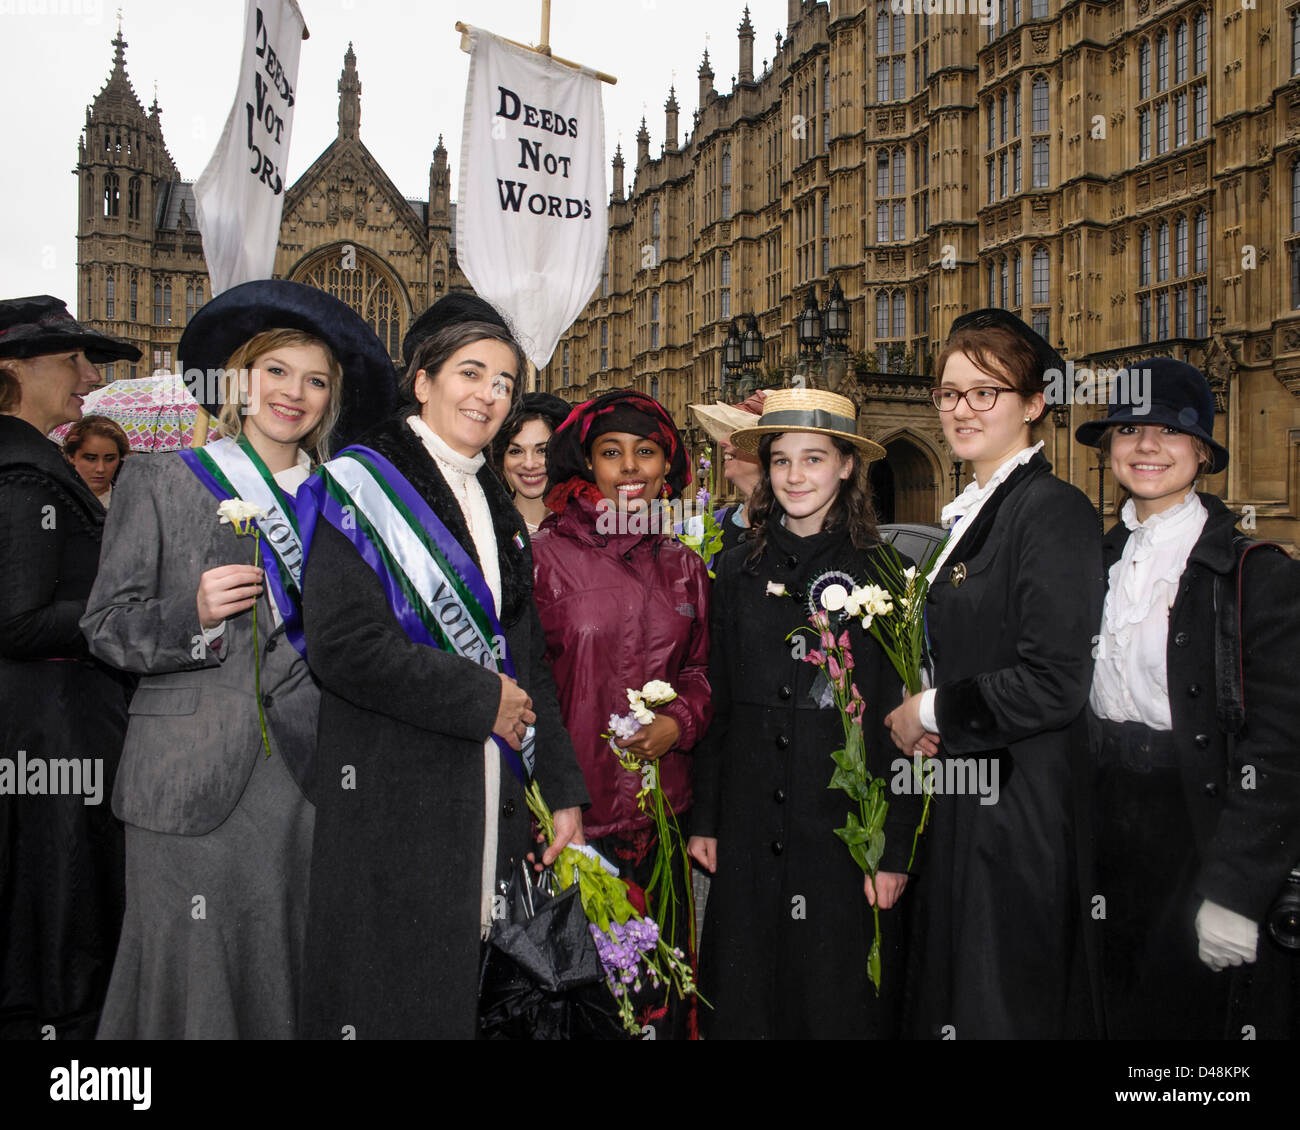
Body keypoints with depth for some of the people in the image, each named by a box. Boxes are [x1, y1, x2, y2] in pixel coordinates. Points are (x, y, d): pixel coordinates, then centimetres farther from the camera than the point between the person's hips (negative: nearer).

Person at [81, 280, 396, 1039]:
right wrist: (193, 614, -16)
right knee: (193, 975, 1)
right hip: (194, 777, -2)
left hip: (307, 773, 3)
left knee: (286, 972, 6)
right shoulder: (159, 482, 4)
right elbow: (107, 628, 1)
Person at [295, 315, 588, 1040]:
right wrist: (482, 700, -12)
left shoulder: (498, 509, 15)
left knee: (470, 996, 11)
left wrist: (563, 790, 8)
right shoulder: (363, 485, -6)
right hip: (393, 799, -6)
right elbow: (344, 644, -18)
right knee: (396, 1001, 4)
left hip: (493, 798, 6)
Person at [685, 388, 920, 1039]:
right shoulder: (738, 573, 6)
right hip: (750, 832, 3)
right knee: (743, 1003, 13)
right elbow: (716, 705, 9)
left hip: (844, 831, -3)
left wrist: (895, 849, -8)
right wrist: (704, 820, 7)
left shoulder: (881, 576, -4)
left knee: (841, 1006, 9)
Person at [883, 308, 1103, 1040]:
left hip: (1022, 807, -9)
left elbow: (1055, 683, -21)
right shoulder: (970, 513, 12)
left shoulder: (1053, 510, -15)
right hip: (965, 798, 9)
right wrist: (930, 717, 4)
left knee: (1005, 1009, 6)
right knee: (949, 999, 19)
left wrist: (928, 712, -11)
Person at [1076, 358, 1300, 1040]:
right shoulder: (1095, 564, 8)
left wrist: (1235, 889, -17)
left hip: (1202, 838, -4)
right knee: (1118, 1014, 15)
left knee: (1198, 1014, 9)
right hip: (1105, 841, 5)